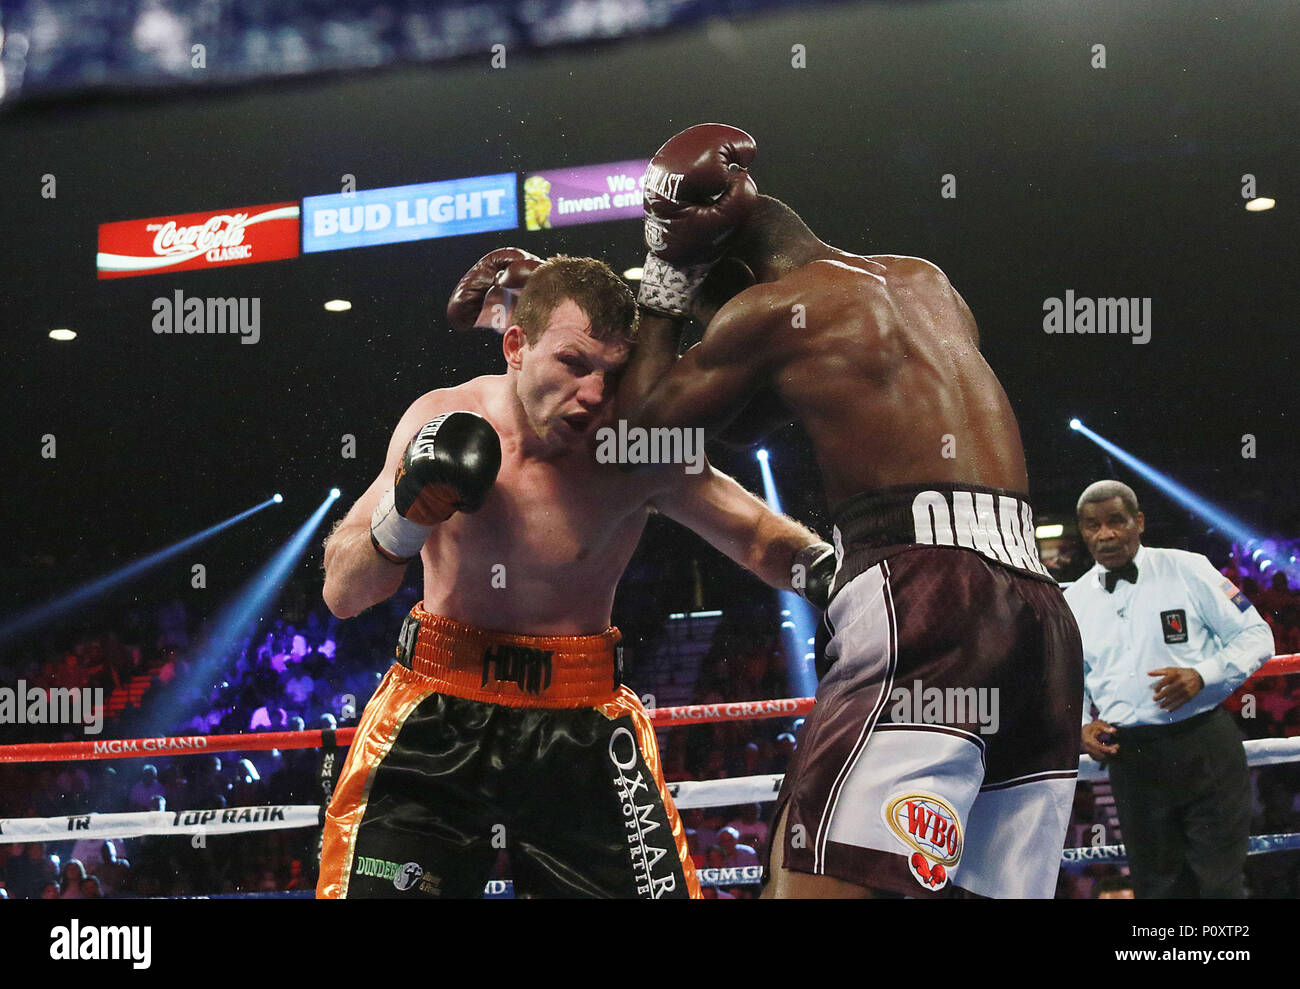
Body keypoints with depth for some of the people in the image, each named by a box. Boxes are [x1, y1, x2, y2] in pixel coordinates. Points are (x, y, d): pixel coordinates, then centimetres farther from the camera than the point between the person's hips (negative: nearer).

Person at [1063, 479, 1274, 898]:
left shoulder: (1188, 570, -2)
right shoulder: (1074, 601, 9)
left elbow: (1256, 636, -1)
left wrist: (1203, 675, -16)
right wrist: (1081, 725, -1)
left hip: (1205, 748, -3)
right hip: (1130, 760, 3)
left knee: (1221, 879, -1)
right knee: (1156, 882, 9)